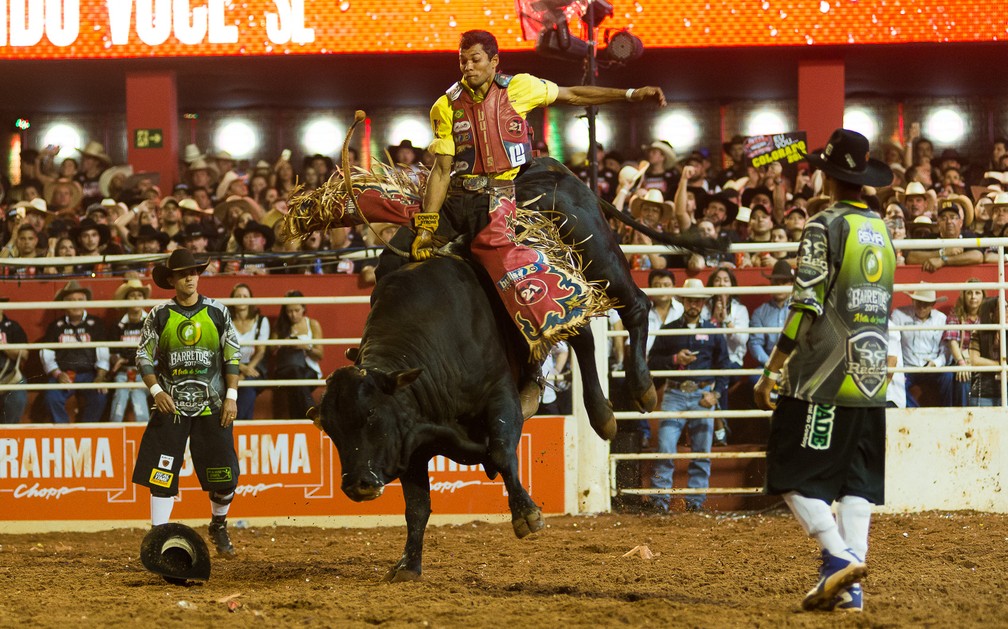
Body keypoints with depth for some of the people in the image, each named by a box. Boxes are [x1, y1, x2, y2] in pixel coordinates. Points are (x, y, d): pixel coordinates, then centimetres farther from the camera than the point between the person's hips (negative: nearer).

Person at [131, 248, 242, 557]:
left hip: (212, 406, 1)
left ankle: (219, 526, 26)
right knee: (161, 474, -6)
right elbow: (144, 357, 4)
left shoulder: (217, 312, 3)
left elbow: (233, 356, 6)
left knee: (224, 477, -1)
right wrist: (156, 391, -9)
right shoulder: (160, 315, 1)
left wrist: (231, 396, -2)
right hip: (170, 405, -1)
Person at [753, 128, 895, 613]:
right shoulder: (882, 231, 13)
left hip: (822, 378, -7)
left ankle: (840, 556, -19)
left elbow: (806, 305, -13)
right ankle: (849, 589, 0)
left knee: (793, 476, -2)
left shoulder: (826, 226, -9)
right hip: (871, 381, 7)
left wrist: (771, 372, -9)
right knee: (856, 483, 7)